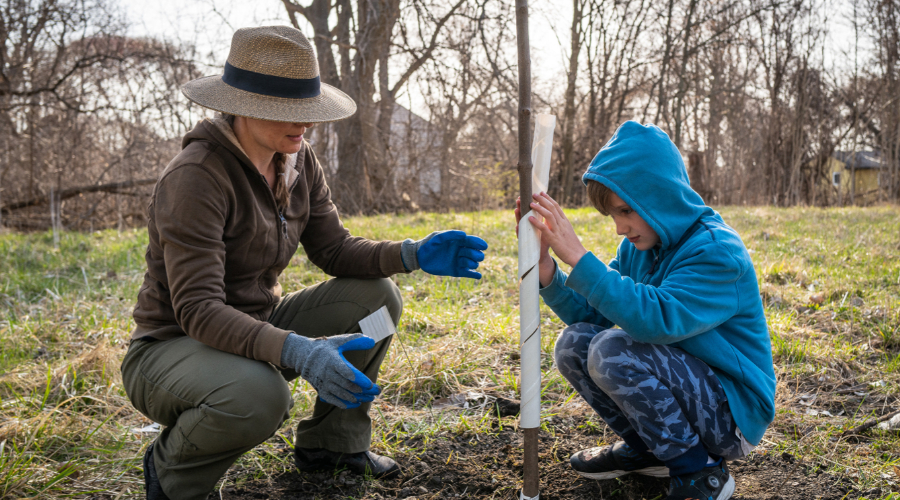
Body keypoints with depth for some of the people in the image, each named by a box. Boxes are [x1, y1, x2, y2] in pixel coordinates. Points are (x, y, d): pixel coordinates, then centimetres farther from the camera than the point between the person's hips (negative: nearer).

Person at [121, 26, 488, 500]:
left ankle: (330, 442, 10)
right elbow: (198, 309, -32)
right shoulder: (195, 176, -26)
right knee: (259, 394, -39)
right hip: (173, 348, -7)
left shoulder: (298, 162, -2)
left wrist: (414, 254, -17)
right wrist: (297, 352, -47)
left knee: (375, 296, -6)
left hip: (255, 331, 7)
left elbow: (335, 250, 1)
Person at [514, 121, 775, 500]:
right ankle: (647, 450, 11)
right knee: (574, 344, -7)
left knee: (613, 349, -28)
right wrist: (543, 262, -15)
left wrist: (577, 255, -37)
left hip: (734, 412, -8)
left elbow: (656, 319, -38)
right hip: (683, 383, 8)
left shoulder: (717, 251, -22)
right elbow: (590, 314, 0)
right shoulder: (638, 246, 3)